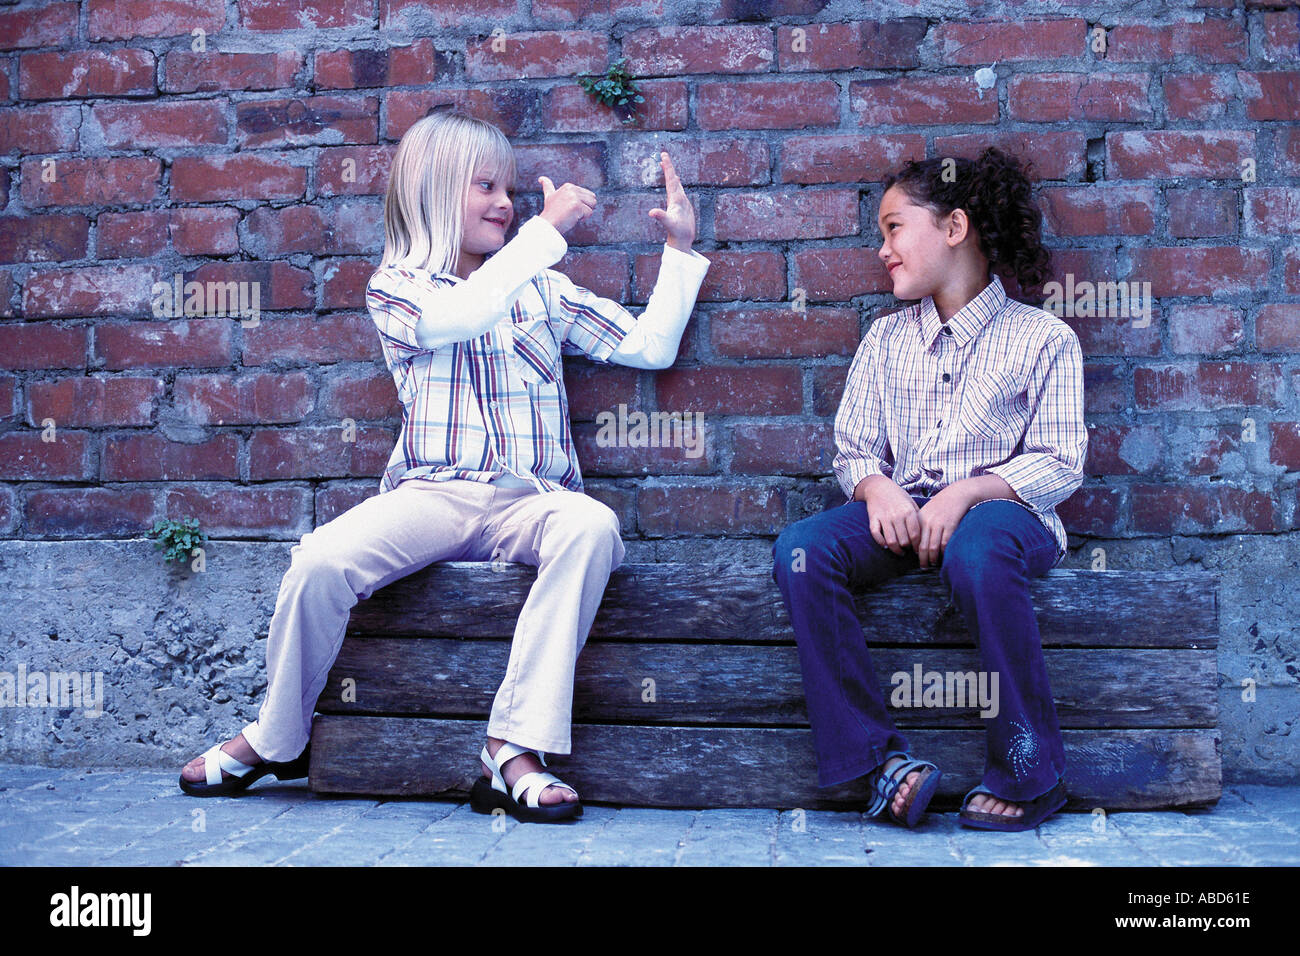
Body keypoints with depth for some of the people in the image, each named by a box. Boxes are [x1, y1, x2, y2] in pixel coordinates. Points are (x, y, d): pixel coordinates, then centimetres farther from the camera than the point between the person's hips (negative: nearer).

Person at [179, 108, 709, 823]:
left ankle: (514, 751, -34)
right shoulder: (395, 287, 10)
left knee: (591, 526, -34)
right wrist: (548, 228, -9)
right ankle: (276, 741, 0)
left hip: (529, 497, 2)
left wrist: (680, 246, 13)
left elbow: (651, 346, 17)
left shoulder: (541, 289, 20)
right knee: (321, 560, -29)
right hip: (431, 492, -1)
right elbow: (462, 315, -14)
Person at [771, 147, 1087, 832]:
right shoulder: (886, 339, 18)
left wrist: (966, 493, -19)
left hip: (1004, 508, -4)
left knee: (977, 553, -41)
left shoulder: (1042, 337, 4)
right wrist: (877, 487, -12)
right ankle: (880, 759, -27)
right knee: (800, 551, -27)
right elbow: (852, 447, 12)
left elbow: (1060, 463, -3)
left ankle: (1028, 773, -26)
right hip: (899, 510, 4)